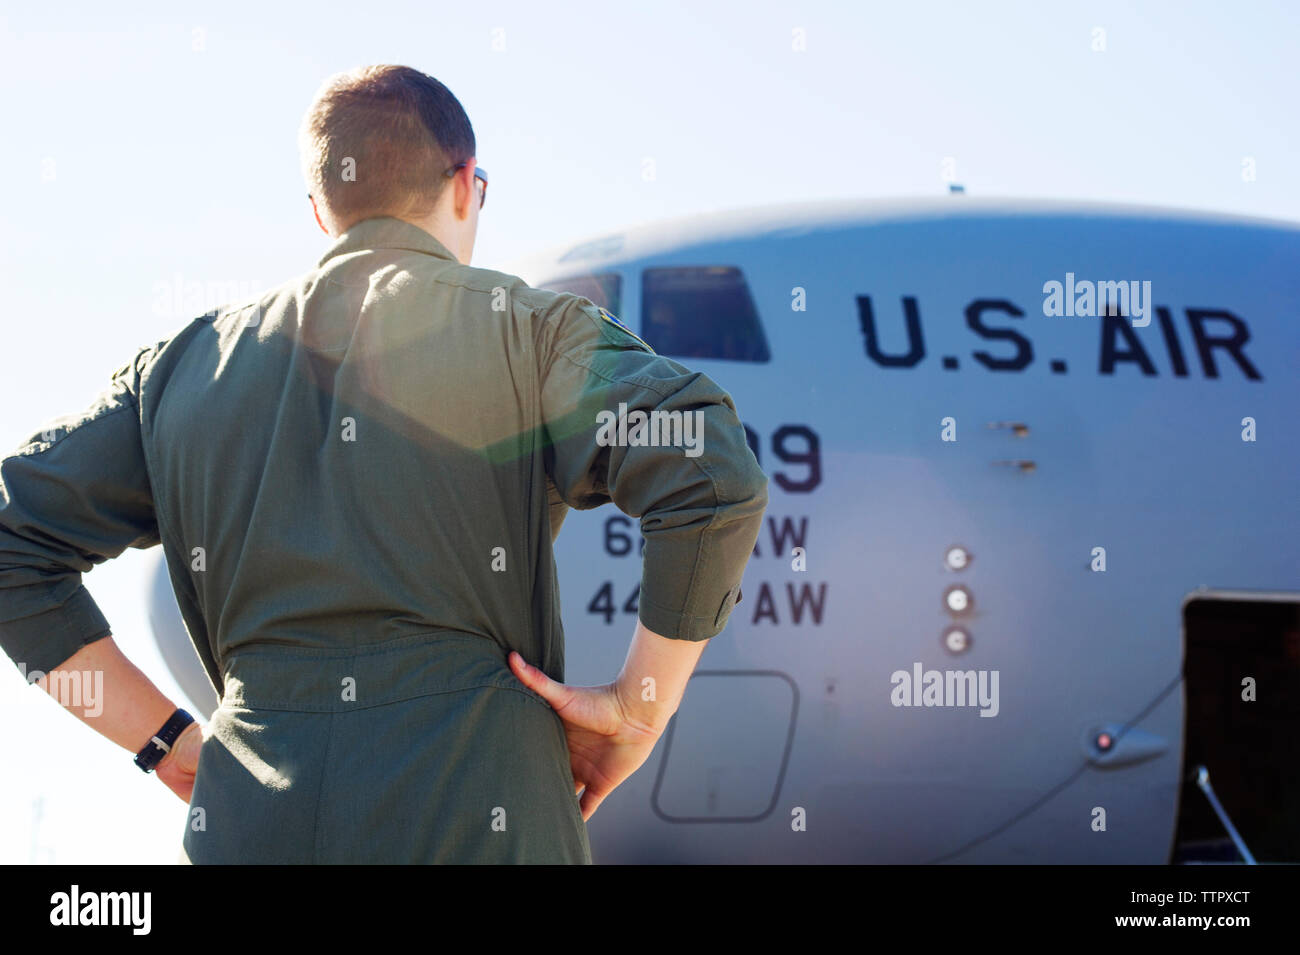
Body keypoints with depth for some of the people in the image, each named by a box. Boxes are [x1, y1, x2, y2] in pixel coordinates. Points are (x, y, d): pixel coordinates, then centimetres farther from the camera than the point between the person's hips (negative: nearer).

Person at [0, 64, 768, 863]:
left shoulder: (190, 361, 15)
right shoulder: (532, 331, 4)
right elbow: (717, 477, -11)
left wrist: (164, 738, 15)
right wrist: (640, 708, -1)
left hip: (250, 819, 3)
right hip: (474, 812, -3)